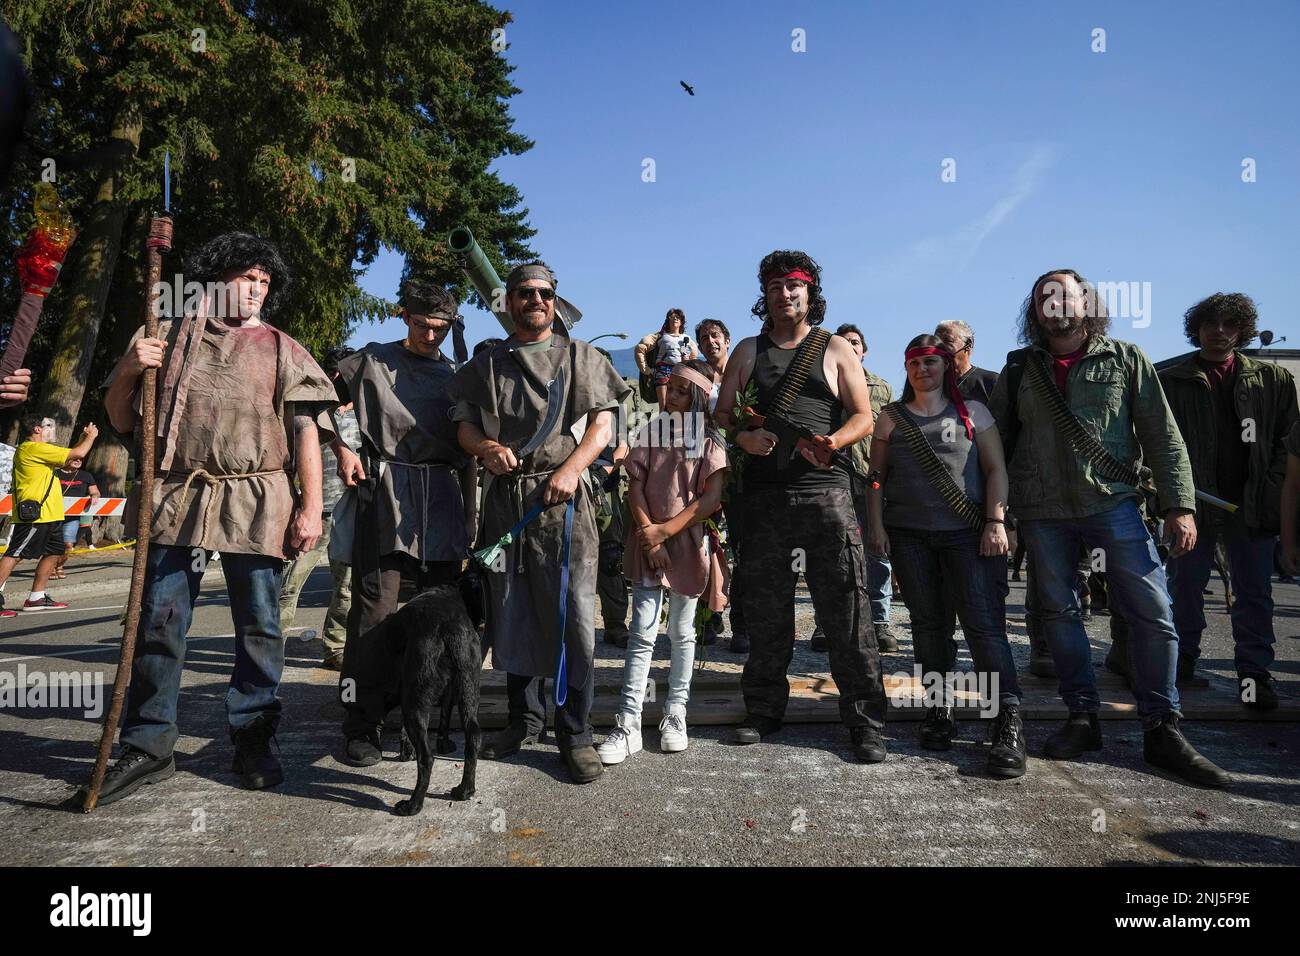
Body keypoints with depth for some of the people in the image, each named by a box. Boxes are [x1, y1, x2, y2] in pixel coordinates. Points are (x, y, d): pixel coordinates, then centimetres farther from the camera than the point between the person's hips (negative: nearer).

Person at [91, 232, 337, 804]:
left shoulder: (281, 349, 11)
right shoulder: (166, 336, 14)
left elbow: (306, 431, 2)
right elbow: (121, 420, 17)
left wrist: (311, 506, -7)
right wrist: (127, 371, -4)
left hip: (255, 504, -1)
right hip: (174, 499, 1)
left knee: (258, 627, 4)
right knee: (157, 624, 4)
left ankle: (253, 743, 16)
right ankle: (148, 747, 16)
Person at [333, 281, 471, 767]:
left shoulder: (455, 374, 16)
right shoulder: (372, 360, 8)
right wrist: (343, 449, 1)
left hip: (442, 494, 4)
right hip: (385, 489, -3)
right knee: (376, 605, -7)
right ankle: (362, 723, 1)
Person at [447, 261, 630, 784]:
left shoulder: (580, 356, 9)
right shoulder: (486, 364, 16)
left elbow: (603, 424, 1)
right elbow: (465, 424, 14)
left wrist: (572, 468, -15)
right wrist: (487, 447, -9)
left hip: (562, 496, -3)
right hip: (504, 496, 3)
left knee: (574, 616, -7)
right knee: (510, 614, 10)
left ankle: (575, 733, 5)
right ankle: (524, 719, 26)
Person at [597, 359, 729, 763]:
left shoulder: (710, 441, 0)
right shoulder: (650, 433, 8)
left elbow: (712, 498, -9)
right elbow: (635, 486, 2)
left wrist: (666, 530, -14)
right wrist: (648, 534, -11)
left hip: (689, 543, -1)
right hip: (648, 541, 1)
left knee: (682, 632, 10)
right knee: (642, 633, -4)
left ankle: (675, 716, 20)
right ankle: (628, 726, -4)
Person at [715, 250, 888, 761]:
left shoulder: (836, 349, 11)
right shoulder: (748, 351, 16)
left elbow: (864, 416, 5)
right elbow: (723, 413, 12)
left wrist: (835, 440, -16)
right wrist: (742, 436, -10)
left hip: (825, 491, -2)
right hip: (764, 494, 2)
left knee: (847, 608, -5)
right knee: (764, 609, 8)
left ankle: (866, 722, 4)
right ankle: (763, 711, 21)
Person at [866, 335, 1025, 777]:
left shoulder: (972, 411, 9)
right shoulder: (892, 417, 13)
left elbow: (996, 469, 5)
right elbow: (877, 475, 12)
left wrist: (996, 521, -7)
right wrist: (876, 525, 1)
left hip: (968, 533, -2)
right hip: (910, 536, 2)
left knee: (985, 624, -10)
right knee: (927, 622, 6)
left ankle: (1008, 723, -10)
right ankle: (940, 708, 16)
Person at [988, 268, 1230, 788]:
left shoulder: (1125, 359, 6)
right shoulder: (1020, 369, 10)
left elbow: (1163, 436, 3)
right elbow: (997, 440, 11)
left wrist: (1180, 505, -5)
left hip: (1113, 502, -1)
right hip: (1042, 511, 2)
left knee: (1153, 612, -5)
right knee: (1059, 613, 6)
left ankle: (1162, 730, 8)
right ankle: (1083, 718, 19)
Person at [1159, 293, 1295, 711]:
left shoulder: (1274, 379, 10)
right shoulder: (1171, 382, 4)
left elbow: (1288, 438, 9)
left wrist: (1273, 486, -2)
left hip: (1252, 503, 1)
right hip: (1193, 502, -1)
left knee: (1255, 592, 6)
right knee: (1185, 586, 10)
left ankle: (1254, 672, 14)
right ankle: (1184, 657, 25)